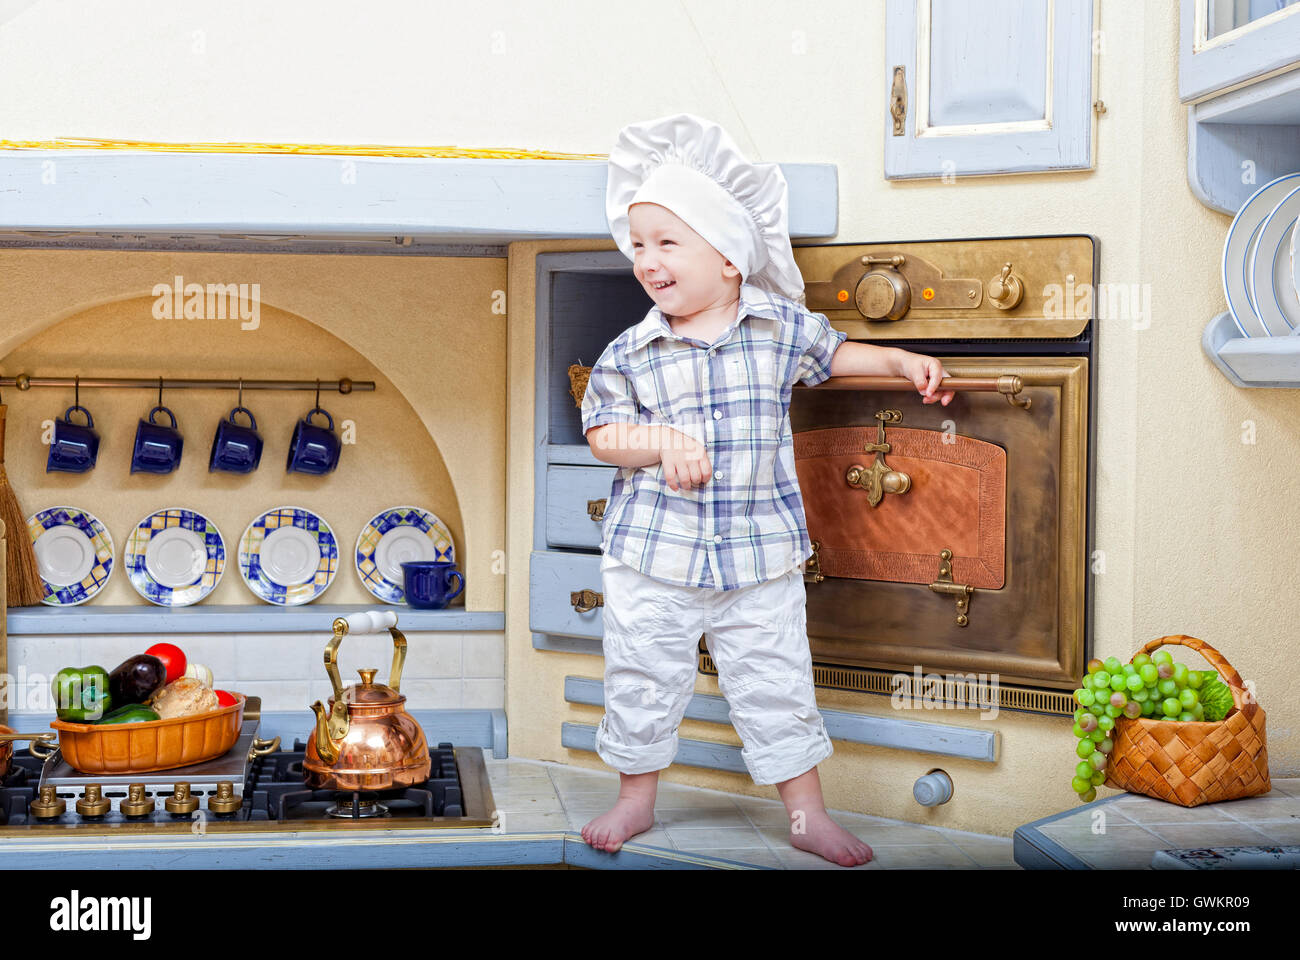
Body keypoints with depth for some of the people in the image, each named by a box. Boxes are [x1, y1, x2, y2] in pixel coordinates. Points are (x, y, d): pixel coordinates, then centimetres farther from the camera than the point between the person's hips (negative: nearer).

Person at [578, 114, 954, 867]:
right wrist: (662, 442, -20)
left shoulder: (781, 326, -1)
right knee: (643, 682, 11)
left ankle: (808, 813, 21)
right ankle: (636, 797, 32)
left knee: (776, 686, 7)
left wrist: (903, 362, 9)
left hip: (760, 553, 0)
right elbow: (603, 431, -2)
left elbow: (831, 353, 19)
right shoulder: (631, 352, -4)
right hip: (655, 554, 0)